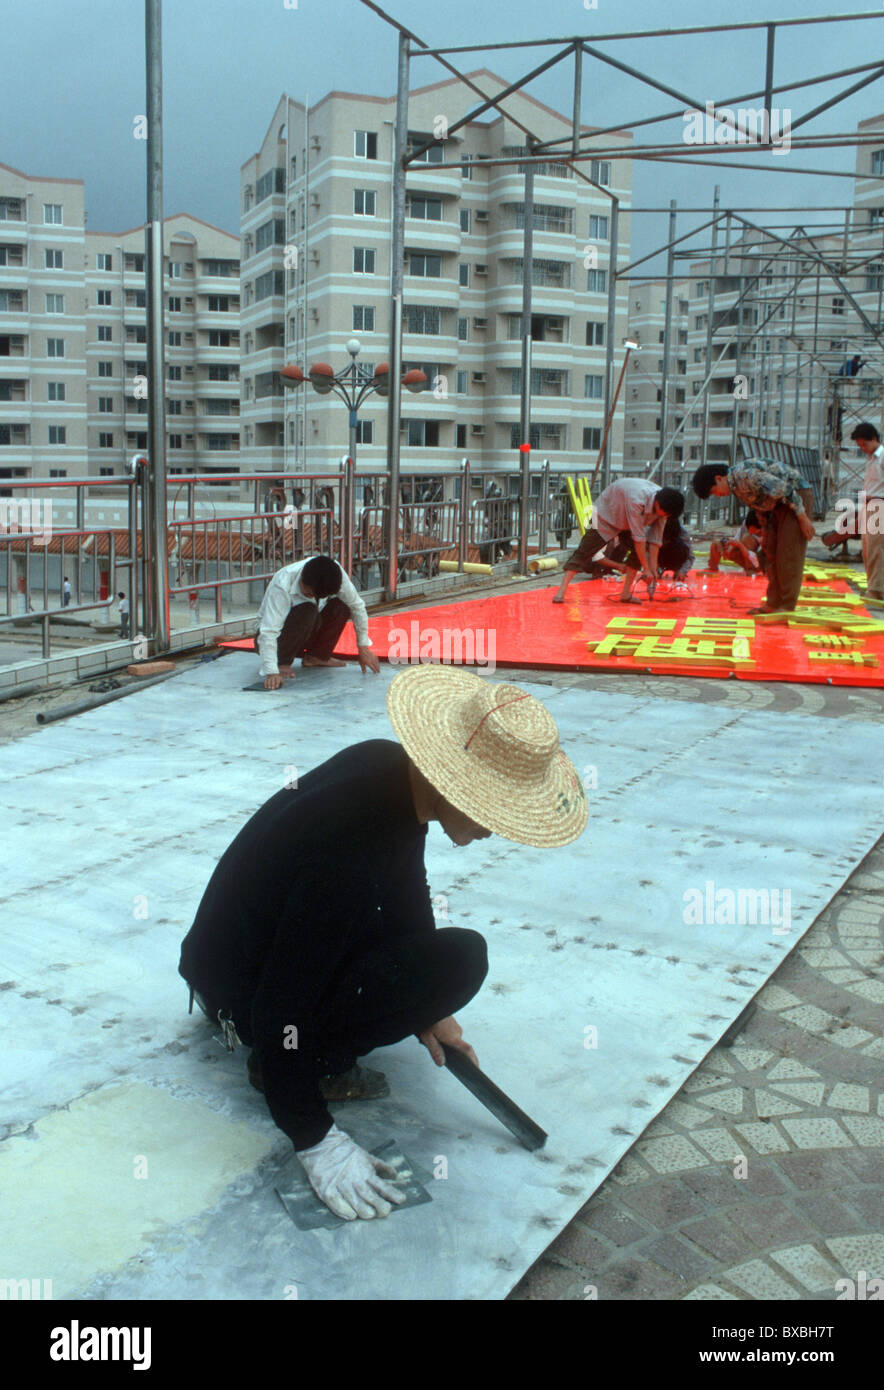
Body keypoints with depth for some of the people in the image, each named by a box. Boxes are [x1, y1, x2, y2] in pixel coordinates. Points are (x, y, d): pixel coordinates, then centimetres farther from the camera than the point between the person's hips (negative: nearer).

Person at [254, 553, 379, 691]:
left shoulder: (334, 573, -20)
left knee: (342, 605, -16)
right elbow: (268, 632, -40)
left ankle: (316, 656, -2)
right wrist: (272, 673, -50)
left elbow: (357, 606, -6)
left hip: (304, 633, 6)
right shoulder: (281, 585, -34)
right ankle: (282, 662, -19)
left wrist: (364, 647, -9)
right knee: (307, 611, -34)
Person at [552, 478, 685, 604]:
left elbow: (656, 539, -11)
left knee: (639, 552, -10)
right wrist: (646, 569, -32)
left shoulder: (662, 505, -19)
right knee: (584, 551, -15)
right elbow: (638, 537, -37)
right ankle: (561, 591, -19)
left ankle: (625, 594, -4)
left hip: (627, 520, 7)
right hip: (607, 515, -7)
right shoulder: (636, 499, -41)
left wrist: (653, 568, -14)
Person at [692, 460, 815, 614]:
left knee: (788, 553, -11)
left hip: (795, 497, -10)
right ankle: (773, 603, 10)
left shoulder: (745, 474, -26)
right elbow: (759, 505, 17)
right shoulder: (735, 484, 5)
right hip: (778, 504, 10)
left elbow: (783, 489, -27)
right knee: (771, 551, 7)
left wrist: (803, 518, -22)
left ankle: (787, 607, -9)